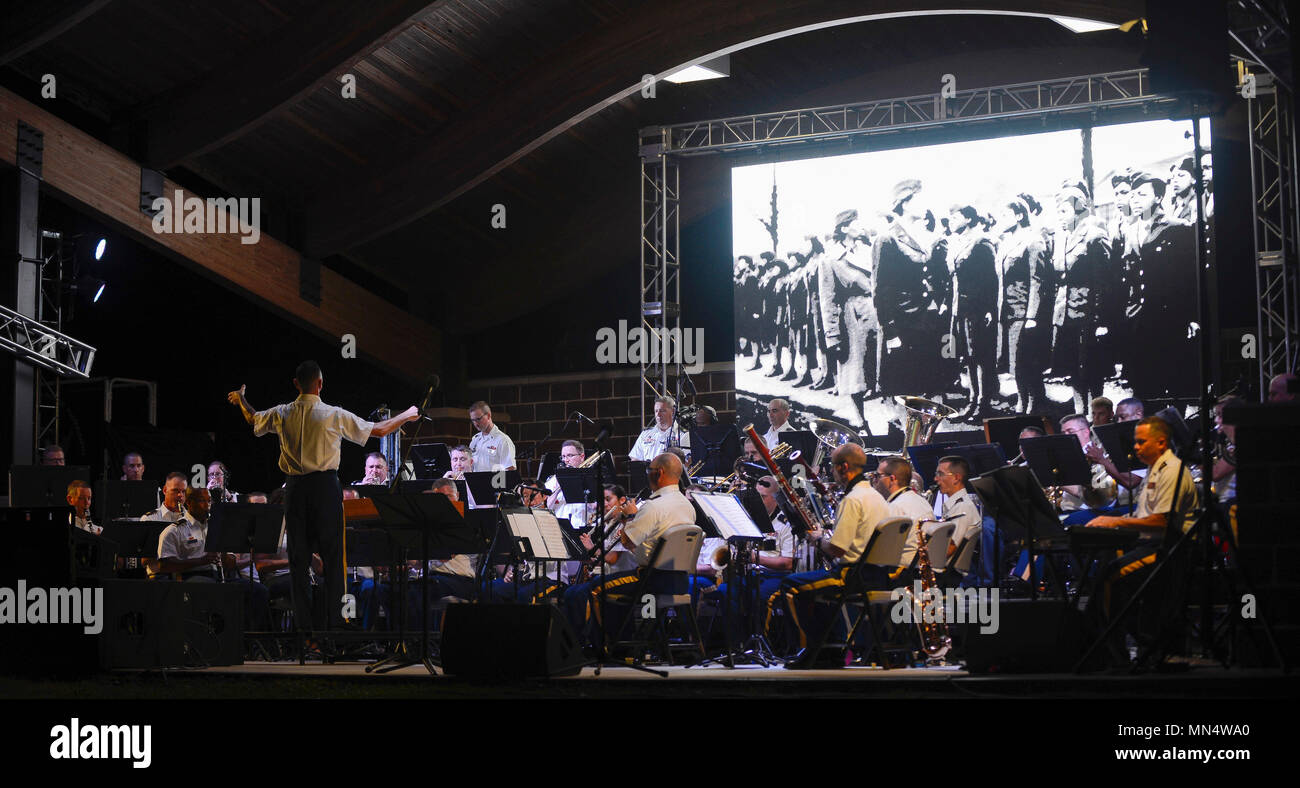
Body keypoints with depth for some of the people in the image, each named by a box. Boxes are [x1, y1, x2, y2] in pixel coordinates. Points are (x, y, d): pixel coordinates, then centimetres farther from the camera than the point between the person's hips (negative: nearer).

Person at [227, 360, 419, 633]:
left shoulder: (281, 414, 1)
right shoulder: (335, 415, -8)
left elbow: (253, 419, 24)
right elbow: (378, 430, 1)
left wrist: (240, 400, 45)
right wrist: (407, 416, 18)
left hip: (295, 488, 3)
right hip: (326, 487, -3)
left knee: (298, 554, 9)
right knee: (332, 552, 3)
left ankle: (302, 619, 9)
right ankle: (334, 618, 2)